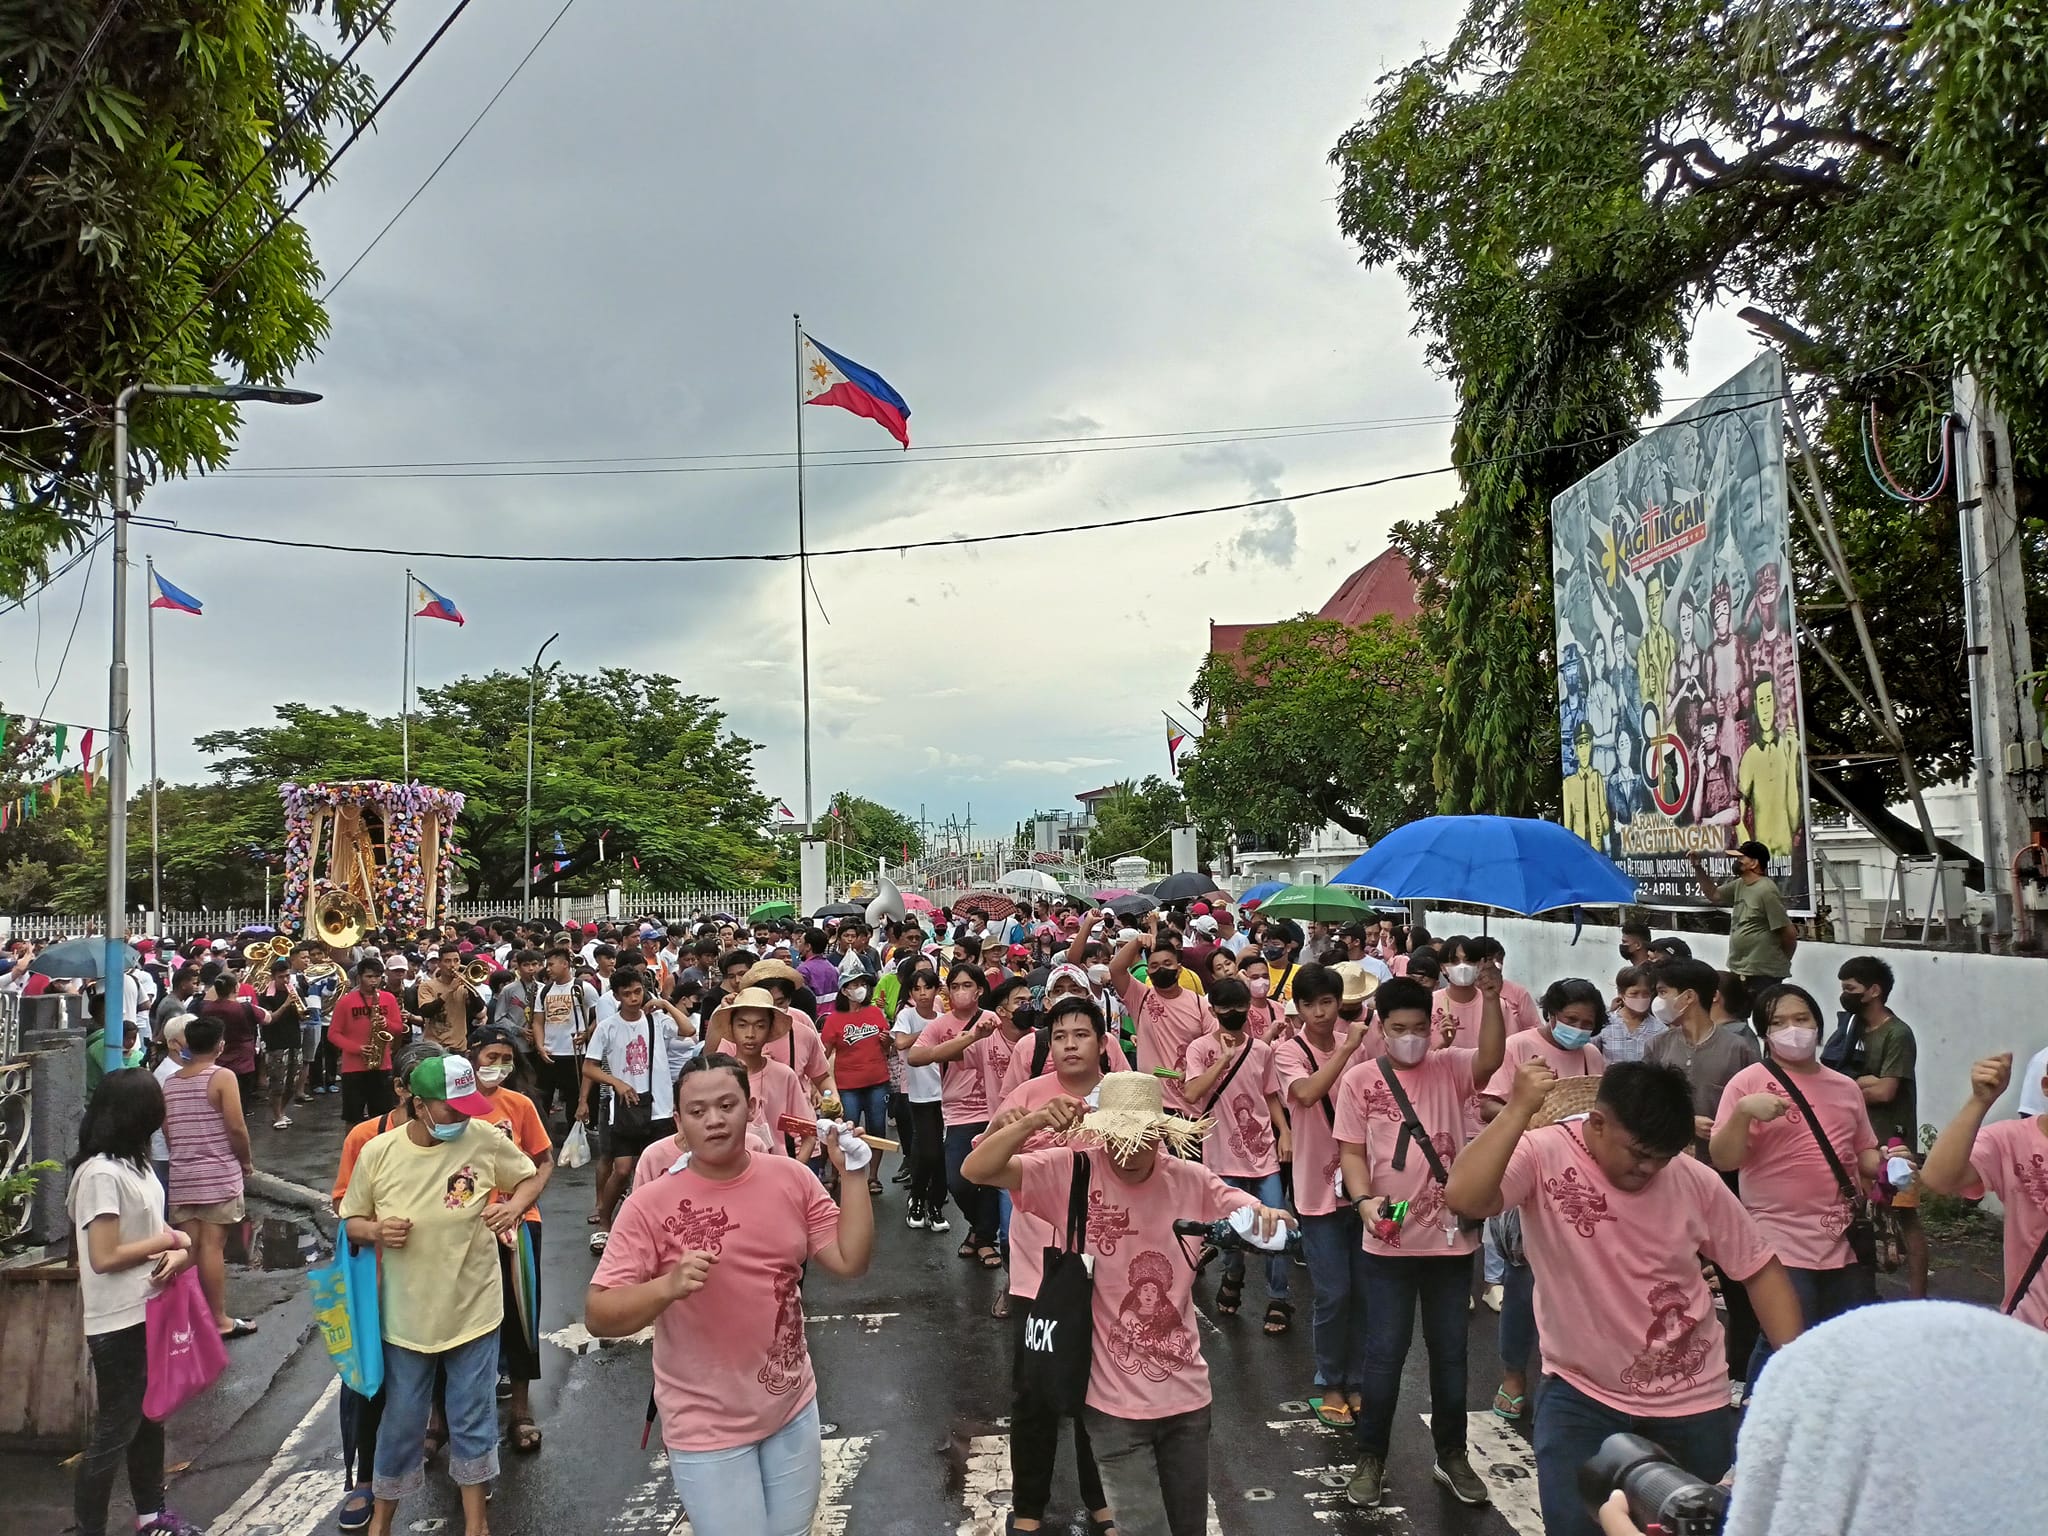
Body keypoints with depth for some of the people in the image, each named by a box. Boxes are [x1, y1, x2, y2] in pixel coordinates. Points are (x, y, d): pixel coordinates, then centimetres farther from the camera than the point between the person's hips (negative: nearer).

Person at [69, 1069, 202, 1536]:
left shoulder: (135, 1162, 5)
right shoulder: (102, 1173, -23)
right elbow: (103, 1257, -24)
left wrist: (178, 1254, -9)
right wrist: (168, 1240, -13)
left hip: (149, 1312, 9)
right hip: (118, 1323, -9)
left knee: (150, 1415, 22)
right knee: (114, 1432, 2)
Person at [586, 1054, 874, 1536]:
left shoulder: (792, 1179, -5)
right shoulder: (650, 1204, -16)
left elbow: (850, 1261, -4)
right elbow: (598, 1316, -17)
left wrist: (853, 1174, -13)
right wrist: (668, 1286, -33)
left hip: (794, 1408, 4)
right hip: (708, 1428, -4)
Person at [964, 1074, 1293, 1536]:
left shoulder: (1191, 1180, -5)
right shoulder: (1072, 1172, -13)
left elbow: (1260, 1221, -1)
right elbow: (977, 1170, -20)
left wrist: (1269, 1217, -24)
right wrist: (1032, 1122, -36)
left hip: (1187, 1393, 4)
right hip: (1116, 1402, -4)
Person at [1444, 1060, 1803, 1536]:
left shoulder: (1696, 1181, -11)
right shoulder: (1543, 1156, -20)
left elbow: (1760, 1268, 1)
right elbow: (1464, 1199, -37)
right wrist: (1519, 1109, -38)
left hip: (1691, 1397, 3)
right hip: (1580, 1391, -3)